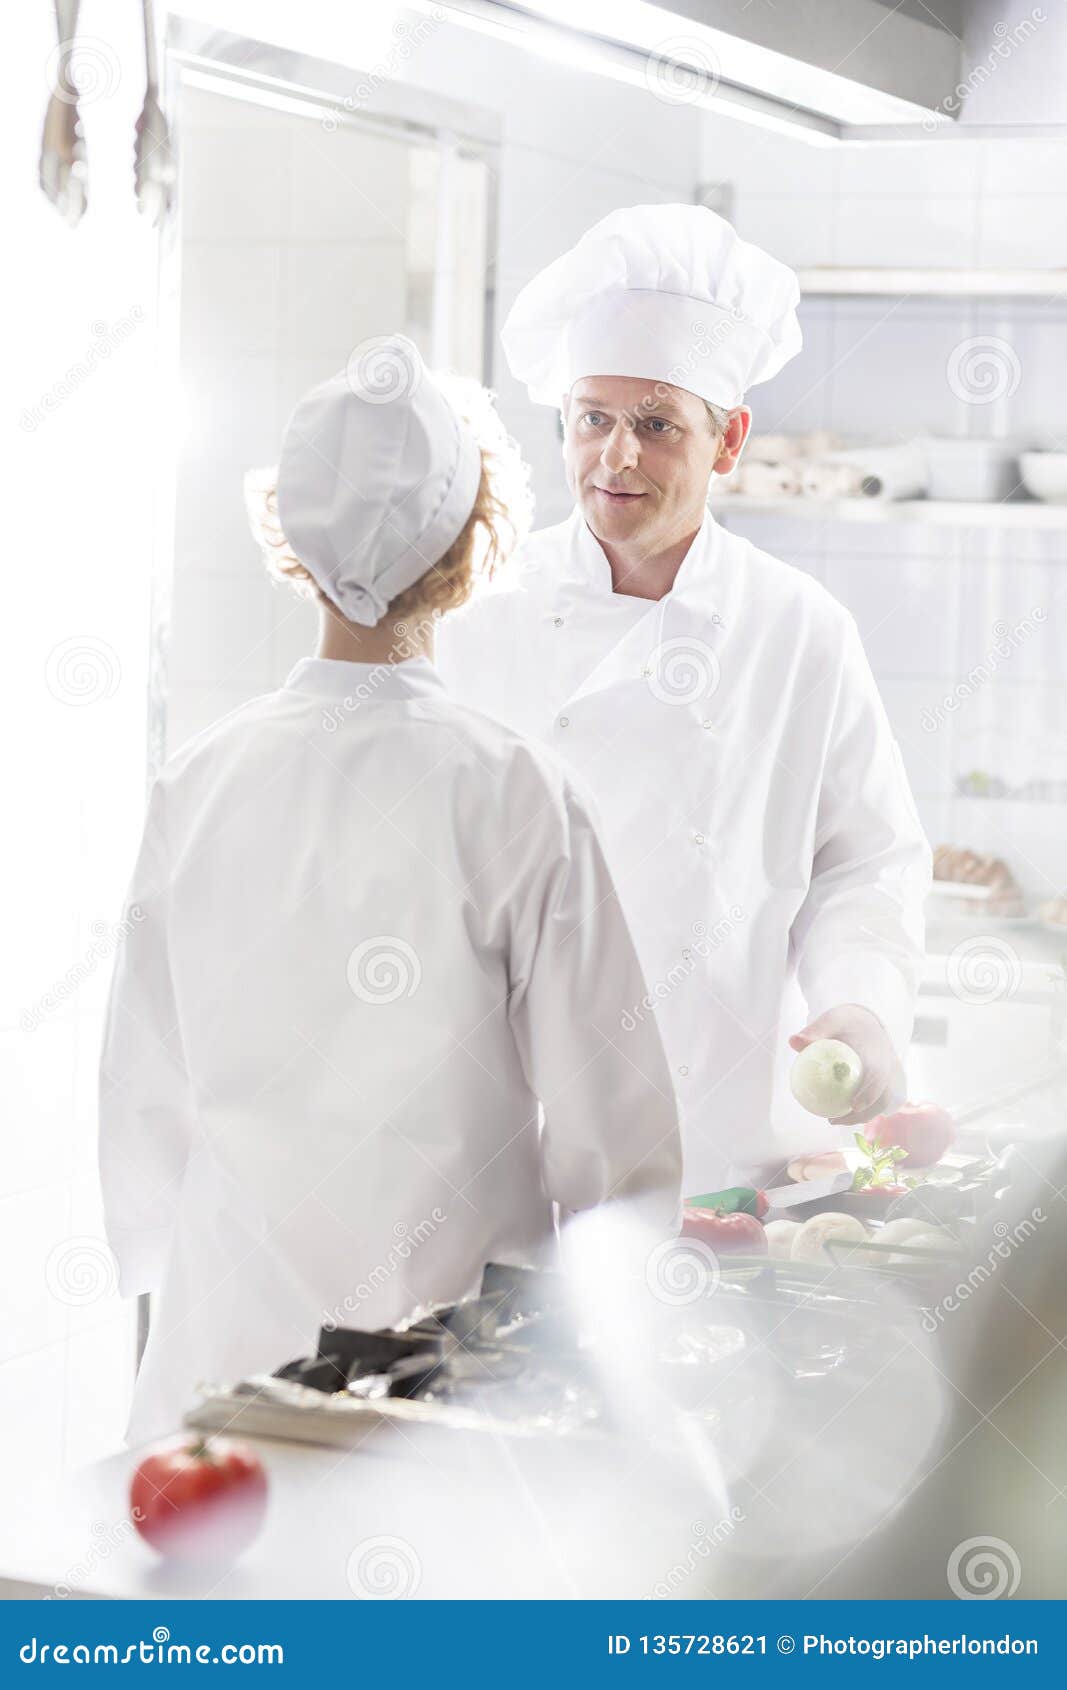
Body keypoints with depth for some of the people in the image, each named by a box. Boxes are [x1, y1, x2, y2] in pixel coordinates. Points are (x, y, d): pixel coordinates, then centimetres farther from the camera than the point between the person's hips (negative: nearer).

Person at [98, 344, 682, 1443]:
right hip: (449, 1335, -4)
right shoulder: (517, 796, -13)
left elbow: (142, 1093, 7)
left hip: (231, 1311, 4)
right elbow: (606, 1115, -7)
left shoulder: (197, 781, -2)